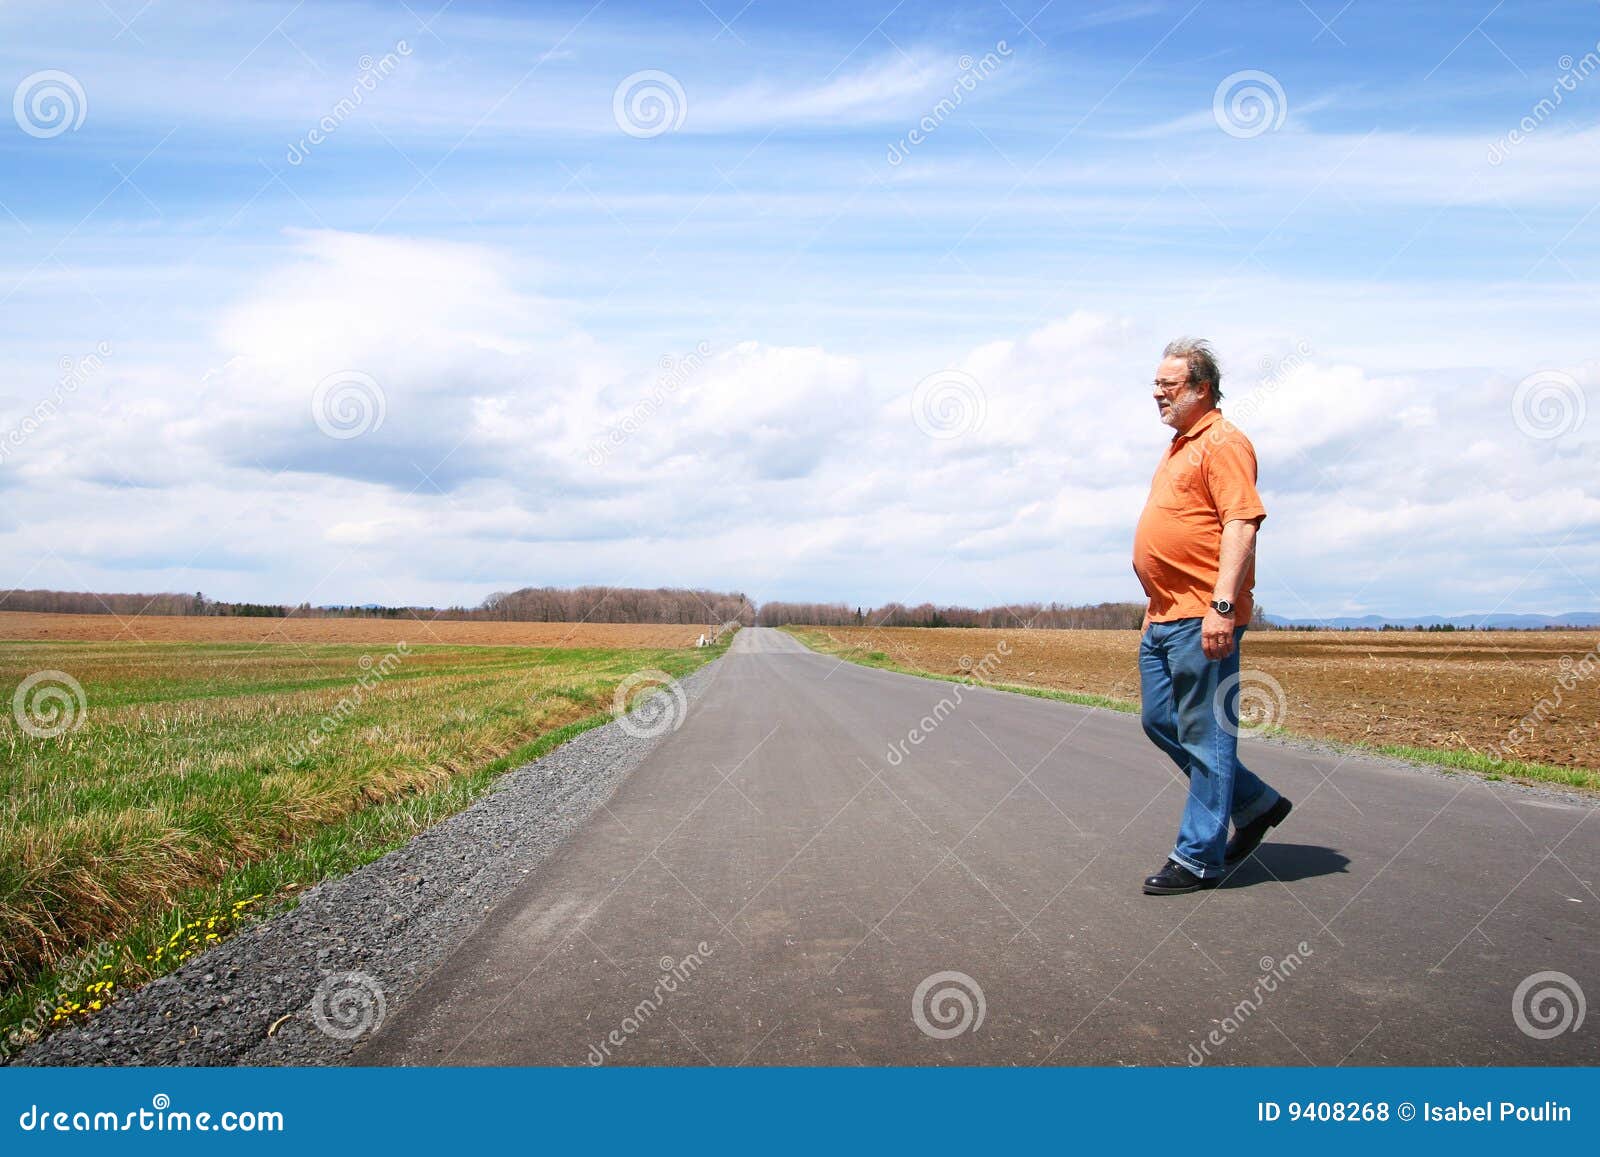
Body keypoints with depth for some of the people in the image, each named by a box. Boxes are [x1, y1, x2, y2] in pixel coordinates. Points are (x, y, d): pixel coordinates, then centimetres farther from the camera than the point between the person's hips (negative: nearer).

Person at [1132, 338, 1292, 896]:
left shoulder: (1222, 442, -9)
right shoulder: (1179, 447, 21)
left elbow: (1241, 525, -19)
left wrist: (1222, 605, -26)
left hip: (1203, 620, -10)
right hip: (1163, 618, 10)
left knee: (1204, 736, -2)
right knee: (1159, 722, 14)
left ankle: (1199, 858, 6)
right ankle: (1256, 804, 27)